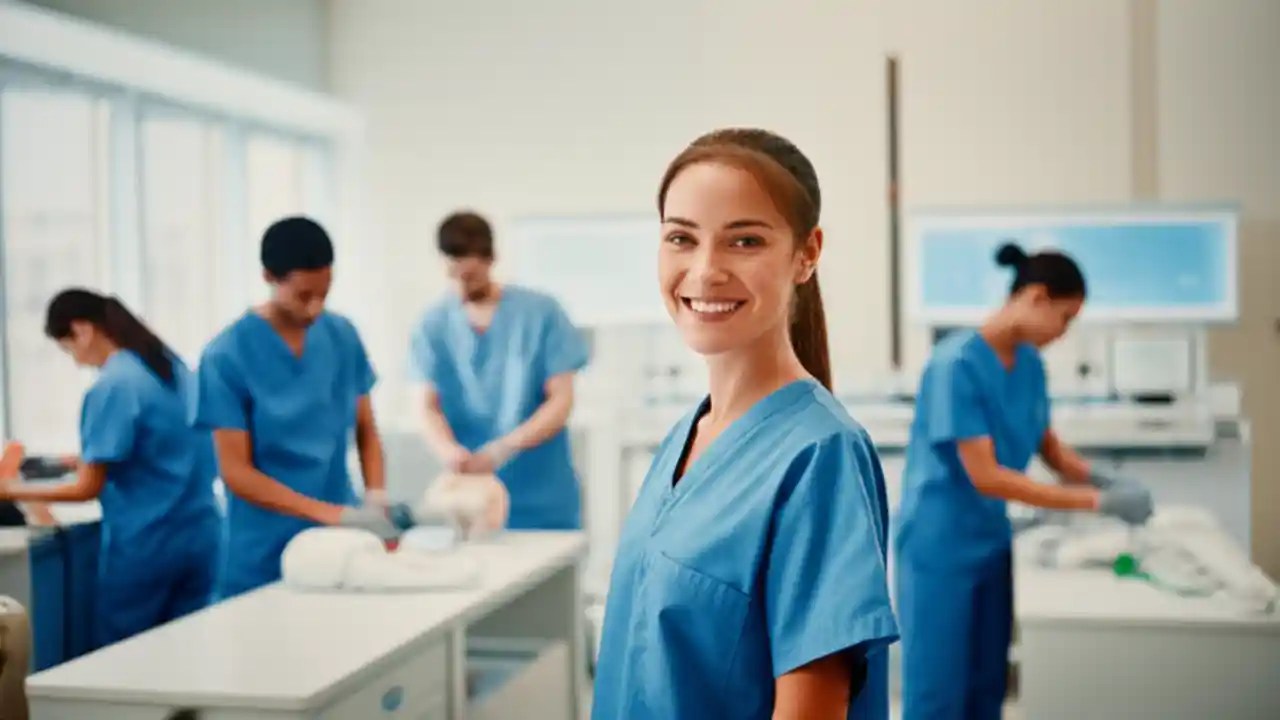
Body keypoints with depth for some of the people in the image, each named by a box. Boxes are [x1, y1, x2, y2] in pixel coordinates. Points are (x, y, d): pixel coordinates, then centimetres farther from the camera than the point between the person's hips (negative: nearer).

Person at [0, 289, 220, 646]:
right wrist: (92, 460, 22)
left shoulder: (112, 385, -15)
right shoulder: (174, 366, 9)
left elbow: (88, 488, -11)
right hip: (201, 538, 7)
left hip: (144, 547, -7)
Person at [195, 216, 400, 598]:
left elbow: (366, 432, 8)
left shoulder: (343, 337, 2)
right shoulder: (227, 356, -11)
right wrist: (332, 514, -21)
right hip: (265, 558, -4)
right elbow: (236, 472, -12)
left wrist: (376, 499, -10)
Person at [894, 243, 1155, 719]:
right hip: (939, 546, -8)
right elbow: (985, 476, -25)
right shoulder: (957, 363, -23)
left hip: (990, 541, 8)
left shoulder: (1030, 363, 2)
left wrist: (1107, 484, -7)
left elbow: (1049, 446, 13)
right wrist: (1097, 502, -25)